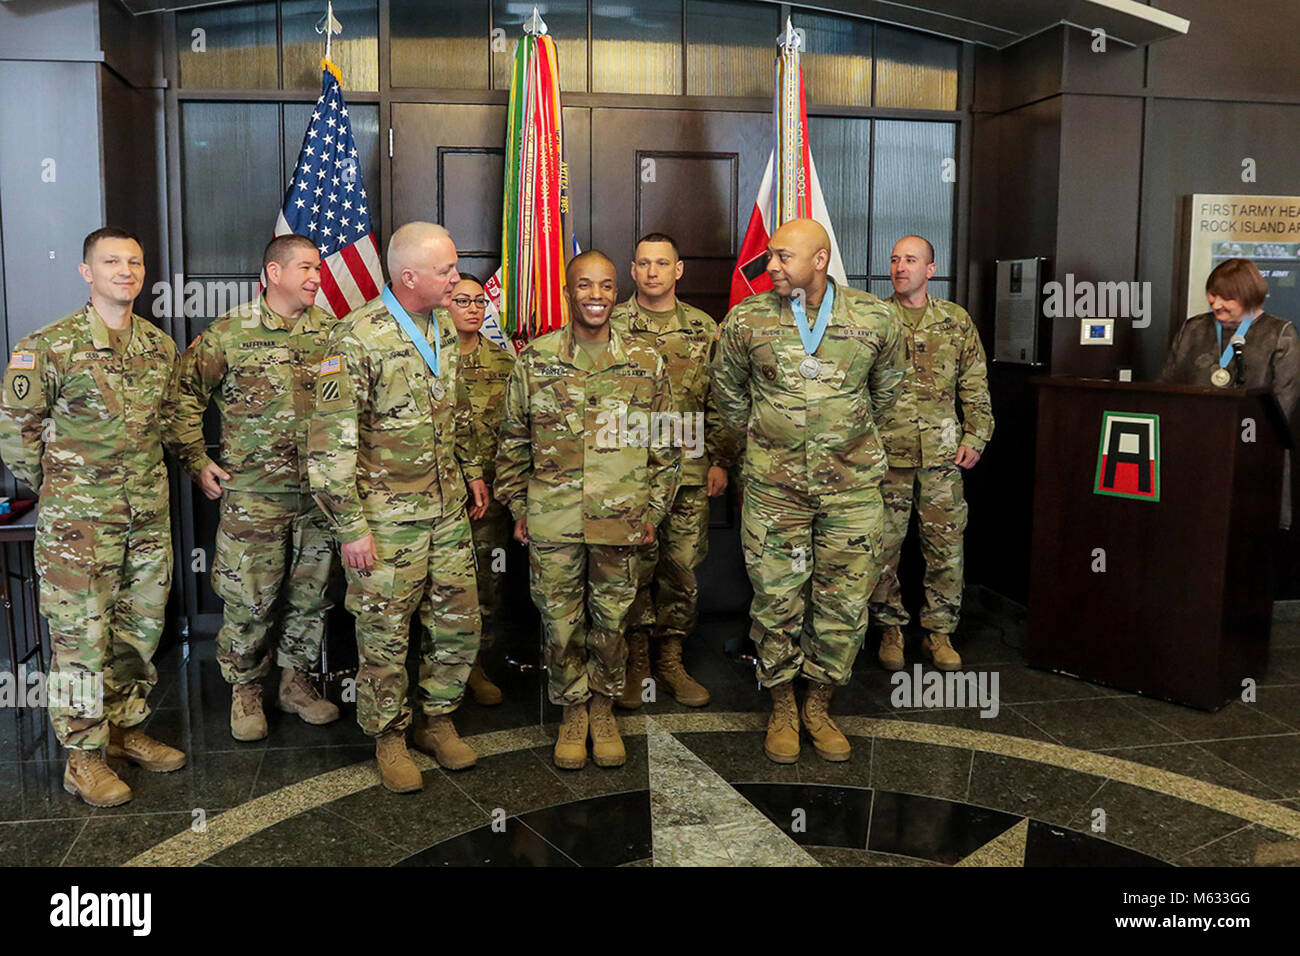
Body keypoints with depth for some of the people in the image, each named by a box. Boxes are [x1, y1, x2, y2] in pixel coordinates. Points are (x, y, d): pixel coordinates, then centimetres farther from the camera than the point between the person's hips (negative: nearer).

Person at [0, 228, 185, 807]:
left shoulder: (160, 346, 7)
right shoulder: (49, 347, -10)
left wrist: (145, 476, 15)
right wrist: (56, 487, 2)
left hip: (149, 513, 6)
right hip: (78, 519, -5)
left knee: (141, 627, 14)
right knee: (81, 635, 1)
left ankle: (126, 729, 30)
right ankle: (84, 756, 13)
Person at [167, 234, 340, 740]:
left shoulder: (331, 332, 5)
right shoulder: (229, 333, -4)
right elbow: (185, 394, 3)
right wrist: (196, 460, -1)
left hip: (320, 492, 3)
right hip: (253, 493, -3)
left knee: (311, 593, 12)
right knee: (250, 598, 2)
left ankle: (297, 681, 29)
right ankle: (245, 691, 21)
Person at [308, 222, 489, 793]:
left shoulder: (444, 330, 6)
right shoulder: (357, 339, -17)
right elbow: (331, 444, -17)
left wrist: (474, 470, 20)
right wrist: (351, 527, -17)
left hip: (448, 511, 7)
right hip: (386, 518, -6)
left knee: (459, 621, 11)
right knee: (385, 634, 6)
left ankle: (438, 719, 31)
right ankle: (390, 737, 25)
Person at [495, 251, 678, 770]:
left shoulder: (645, 362, 2)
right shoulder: (534, 359, 1)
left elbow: (664, 444, 8)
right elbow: (514, 440, 8)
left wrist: (653, 509, 4)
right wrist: (518, 506, 5)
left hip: (620, 518, 0)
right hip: (552, 518, 0)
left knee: (612, 619, 10)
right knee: (560, 620, 8)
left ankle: (604, 708, 30)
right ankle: (572, 711, 27)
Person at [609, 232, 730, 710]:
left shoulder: (704, 328, 9)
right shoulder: (612, 325, 2)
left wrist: (718, 461, 5)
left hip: (690, 471, 2)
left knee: (682, 571, 8)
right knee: (634, 570, 3)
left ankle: (671, 662, 22)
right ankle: (636, 664, 17)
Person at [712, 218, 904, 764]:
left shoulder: (873, 319, 0)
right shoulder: (747, 320, -2)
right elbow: (727, 390, 13)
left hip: (852, 483, 1)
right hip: (774, 484, -1)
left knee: (845, 602, 7)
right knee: (776, 601, 5)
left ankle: (819, 707, 26)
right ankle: (782, 710, 24)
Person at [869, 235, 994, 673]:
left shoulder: (957, 321, 9)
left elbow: (975, 386, 11)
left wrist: (975, 438, 3)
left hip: (942, 454, 1)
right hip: (886, 452, -1)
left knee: (946, 546, 4)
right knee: (884, 546, 3)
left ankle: (939, 632, 17)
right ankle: (891, 629, 18)